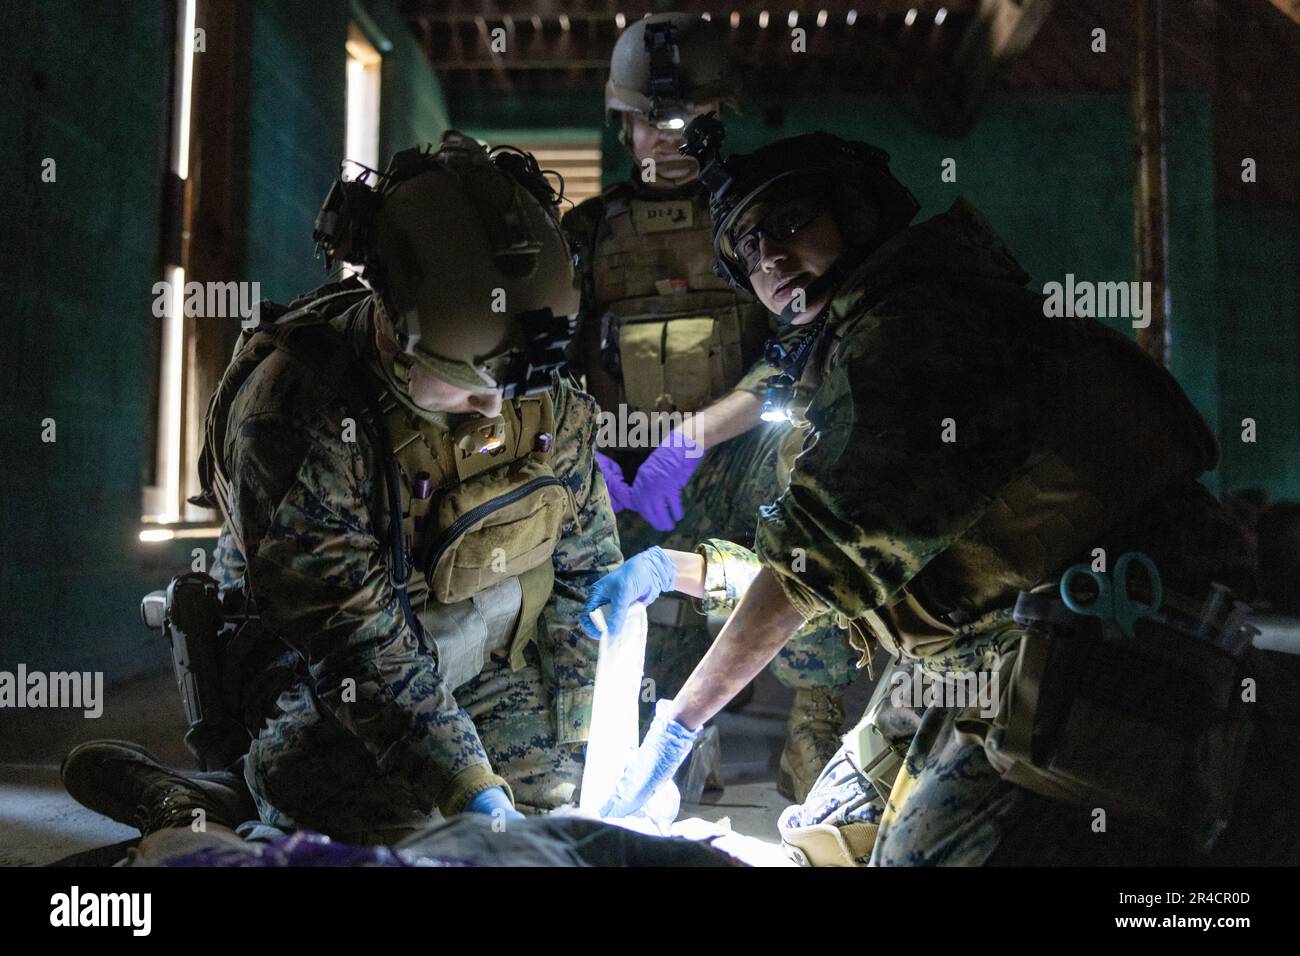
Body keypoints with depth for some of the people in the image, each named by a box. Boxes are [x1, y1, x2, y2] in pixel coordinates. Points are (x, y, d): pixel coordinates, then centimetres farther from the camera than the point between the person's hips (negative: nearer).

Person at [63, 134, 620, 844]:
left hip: (484, 660, 5)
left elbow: (587, 576, -5)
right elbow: (358, 647, -31)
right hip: (317, 667, -5)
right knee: (395, 823, -23)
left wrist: (578, 761, -9)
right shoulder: (297, 413, -29)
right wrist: (474, 799, -34)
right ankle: (174, 802, 4)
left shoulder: (543, 396, -14)